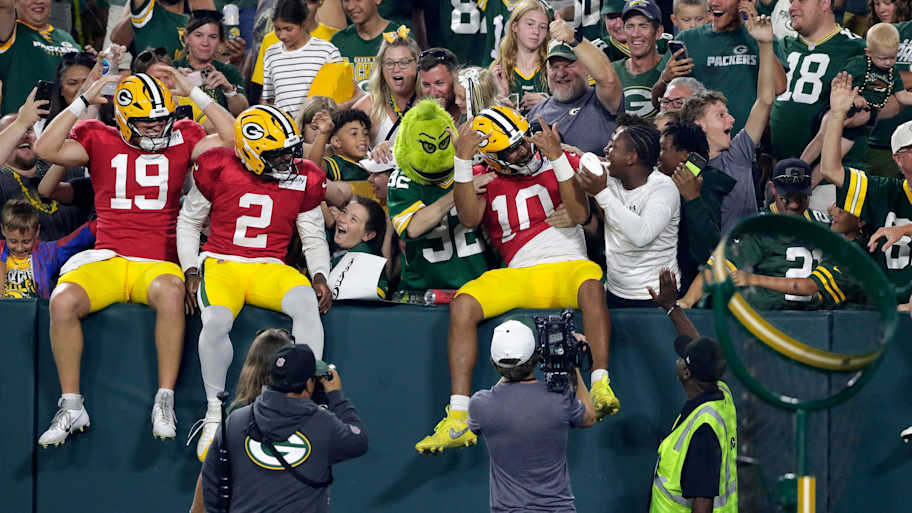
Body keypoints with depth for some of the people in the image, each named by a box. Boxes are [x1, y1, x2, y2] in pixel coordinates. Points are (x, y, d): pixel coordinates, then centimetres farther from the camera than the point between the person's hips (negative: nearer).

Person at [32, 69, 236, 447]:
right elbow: (46, 149, -4)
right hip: (108, 258, 1)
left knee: (171, 293, -37)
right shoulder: (99, 141, 9)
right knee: (62, 300, -28)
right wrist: (83, 102, -5)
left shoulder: (182, 139, 11)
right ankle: (71, 407, -15)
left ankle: (164, 402, -27)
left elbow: (232, 138, 0)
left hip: (158, 263, -1)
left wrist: (195, 94, -1)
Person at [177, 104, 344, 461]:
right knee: (216, 320, -34)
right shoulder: (218, 170, -1)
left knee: (306, 302, -32)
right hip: (220, 264, -2)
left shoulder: (302, 180, 5)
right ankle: (214, 413, -14)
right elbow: (189, 220, 11)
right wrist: (191, 272, 2)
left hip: (270, 269, 2)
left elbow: (313, 237, 16)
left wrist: (320, 277, -2)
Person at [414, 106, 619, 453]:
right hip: (519, 278, 1)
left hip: (568, 268, -1)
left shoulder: (560, 163, 10)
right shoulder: (484, 178, 13)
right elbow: (470, 219, -7)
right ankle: (458, 420, -28)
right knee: (463, 304, -24)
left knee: (591, 284, -37)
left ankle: (601, 386, -44)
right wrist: (462, 160, -14)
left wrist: (557, 158, -12)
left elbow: (580, 214, -5)